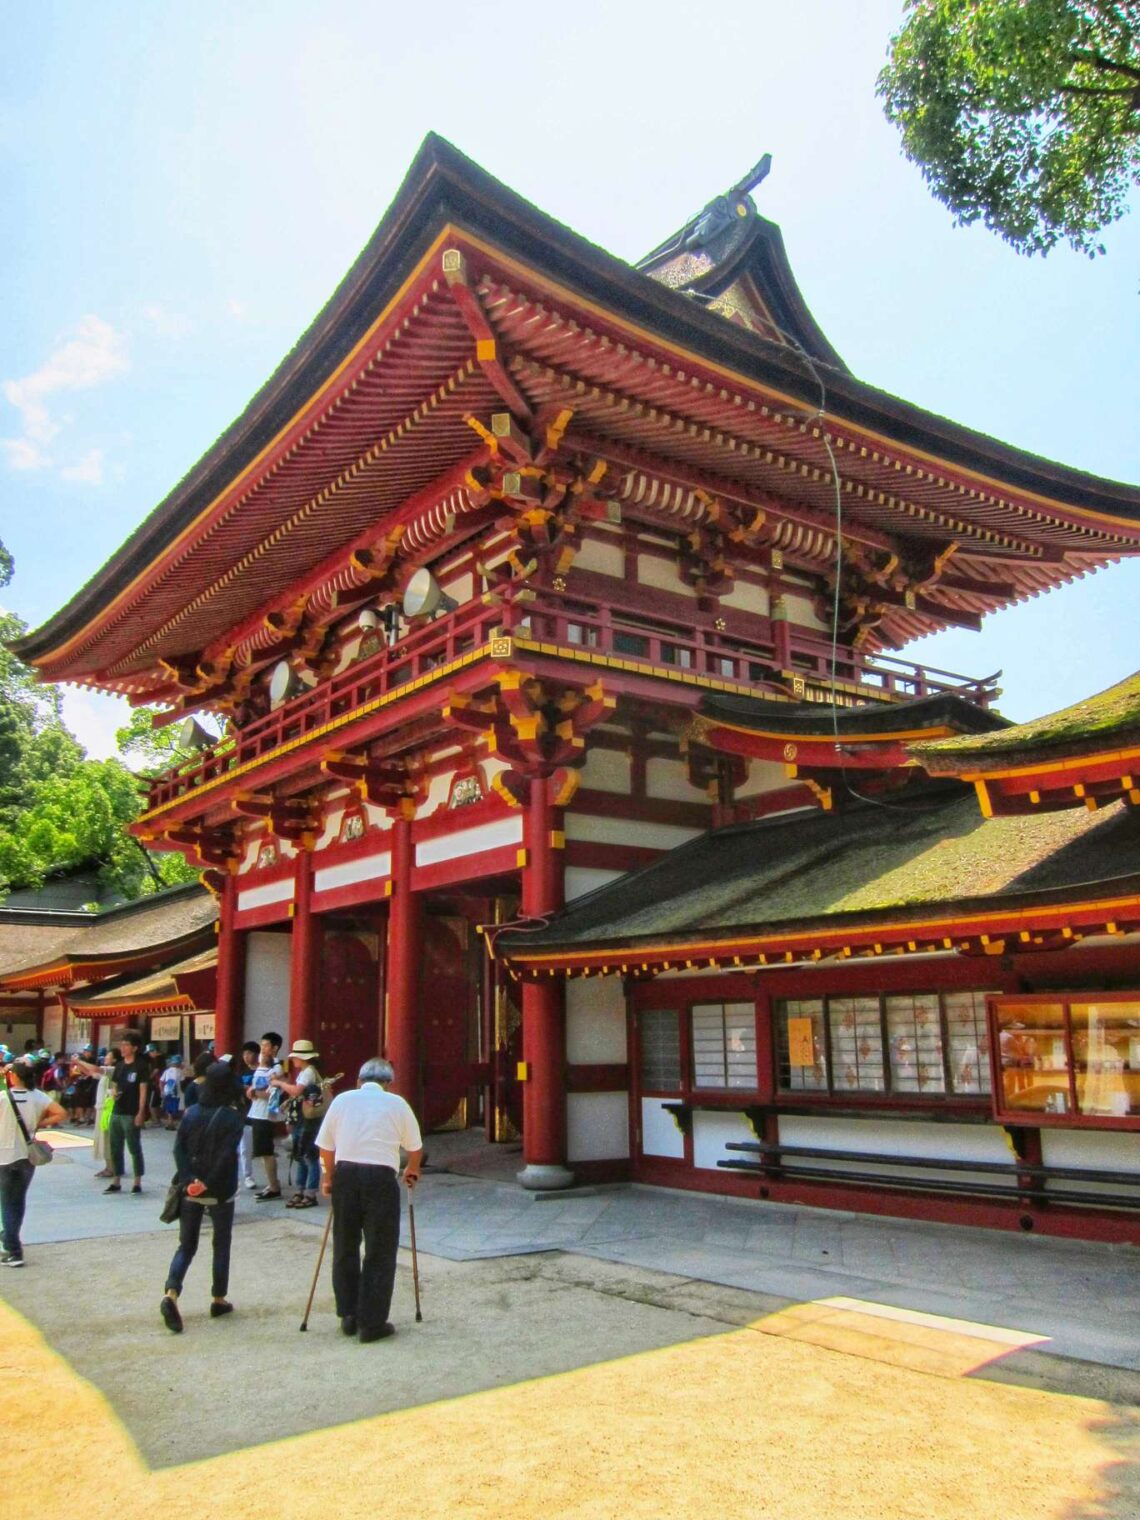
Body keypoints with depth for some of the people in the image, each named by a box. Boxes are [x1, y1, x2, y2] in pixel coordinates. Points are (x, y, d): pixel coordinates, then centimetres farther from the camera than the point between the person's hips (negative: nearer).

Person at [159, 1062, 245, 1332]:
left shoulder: (192, 1113, 1)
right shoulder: (232, 1117, -11)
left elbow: (179, 1148, -5)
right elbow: (227, 1155, -19)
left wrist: (189, 1180, -10)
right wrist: (208, 1183, -15)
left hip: (190, 1190, 3)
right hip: (220, 1191, -3)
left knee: (187, 1245, 10)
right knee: (221, 1244, 13)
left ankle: (171, 1294, -10)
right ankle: (218, 1299, 20)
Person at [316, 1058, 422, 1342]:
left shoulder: (342, 1100, 11)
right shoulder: (397, 1103, 9)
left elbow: (325, 1146, 12)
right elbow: (415, 1148, 17)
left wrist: (328, 1177, 29)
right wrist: (412, 1171, 37)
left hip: (345, 1174, 2)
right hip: (381, 1177, -2)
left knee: (345, 1248, 17)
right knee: (380, 1253, 7)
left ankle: (348, 1316, 25)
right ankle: (372, 1323, 10)